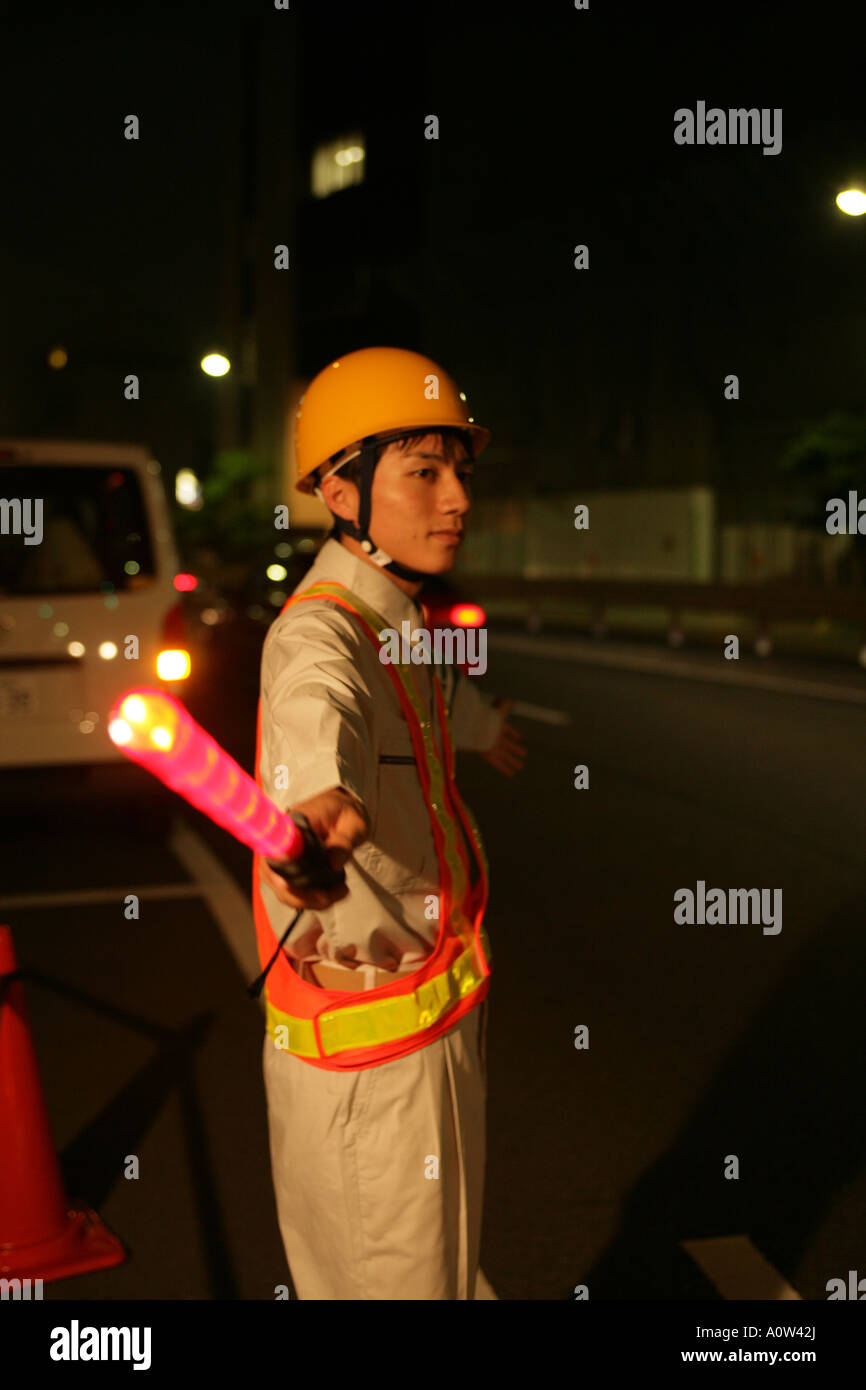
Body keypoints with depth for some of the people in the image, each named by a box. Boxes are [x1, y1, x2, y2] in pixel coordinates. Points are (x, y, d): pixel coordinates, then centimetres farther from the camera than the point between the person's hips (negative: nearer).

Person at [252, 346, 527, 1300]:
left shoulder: (399, 618, 8)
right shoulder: (320, 631, -23)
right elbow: (319, 701, -48)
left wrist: (482, 725, 51)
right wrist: (321, 792, -68)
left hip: (434, 1008, 9)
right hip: (370, 1044, -9)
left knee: (442, 1259, 24)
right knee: (397, 1278, 4)